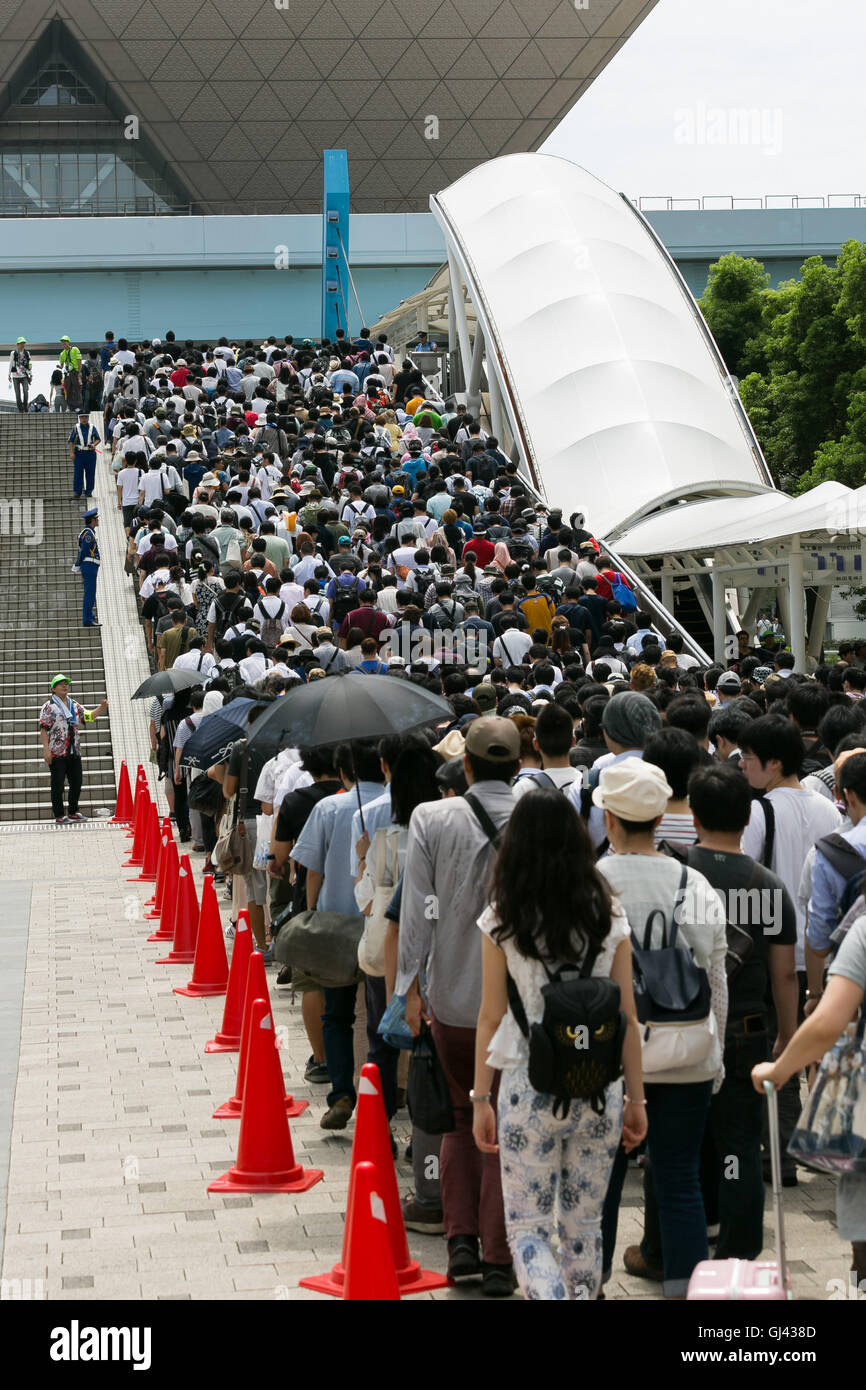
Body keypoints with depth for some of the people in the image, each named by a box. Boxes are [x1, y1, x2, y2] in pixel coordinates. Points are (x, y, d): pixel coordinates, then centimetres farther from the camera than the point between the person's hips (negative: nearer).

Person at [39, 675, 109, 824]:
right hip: (57, 753, -6)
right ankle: (59, 816, 4)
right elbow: (44, 728, -7)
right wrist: (46, 749, -15)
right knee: (58, 784, -2)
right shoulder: (49, 707, -3)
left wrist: (101, 708, -7)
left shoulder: (75, 705, 15)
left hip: (74, 752, 6)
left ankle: (73, 812, 25)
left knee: (76, 782, 10)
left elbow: (89, 716, 11)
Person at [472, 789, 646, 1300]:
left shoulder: (502, 922, -6)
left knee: (527, 1226, 5)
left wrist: (481, 1099, 4)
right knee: (584, 1225, 15)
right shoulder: (610, 918, 0)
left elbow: (491, 1018, -4)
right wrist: (636, 1099, 9)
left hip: (530, 1088, -2)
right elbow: (627, 1018, 2)